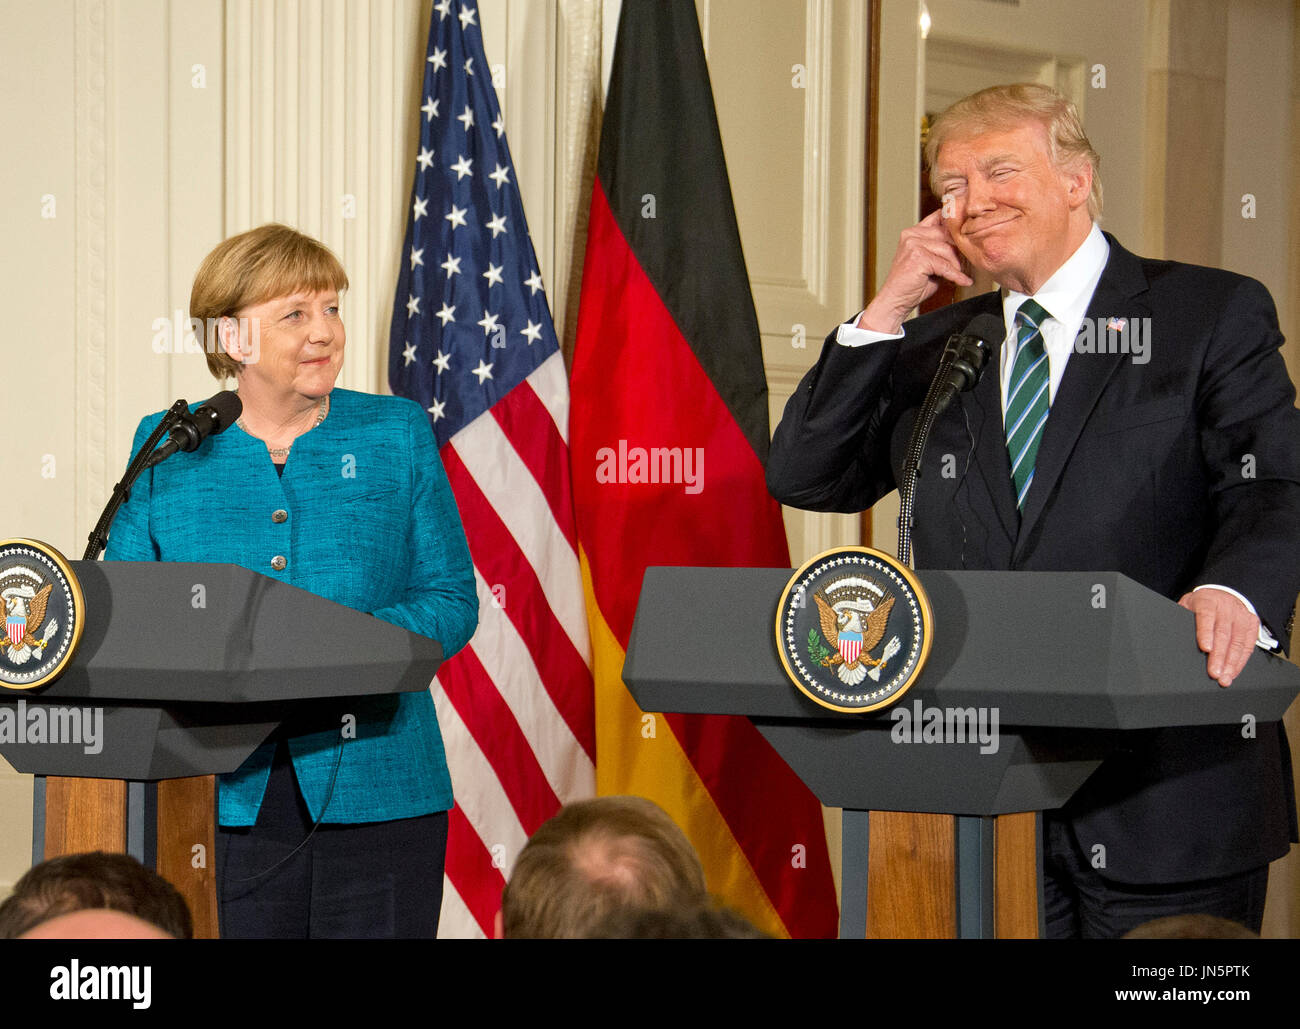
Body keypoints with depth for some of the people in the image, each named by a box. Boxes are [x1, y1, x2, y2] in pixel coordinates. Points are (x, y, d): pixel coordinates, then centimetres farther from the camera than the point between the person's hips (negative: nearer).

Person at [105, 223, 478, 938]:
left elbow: (452, 600, 4)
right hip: (226, 796, 0)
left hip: (373, 793, 0)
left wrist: (353, 648, -15)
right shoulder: (167, 449, 8)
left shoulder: (396, 436, 7)